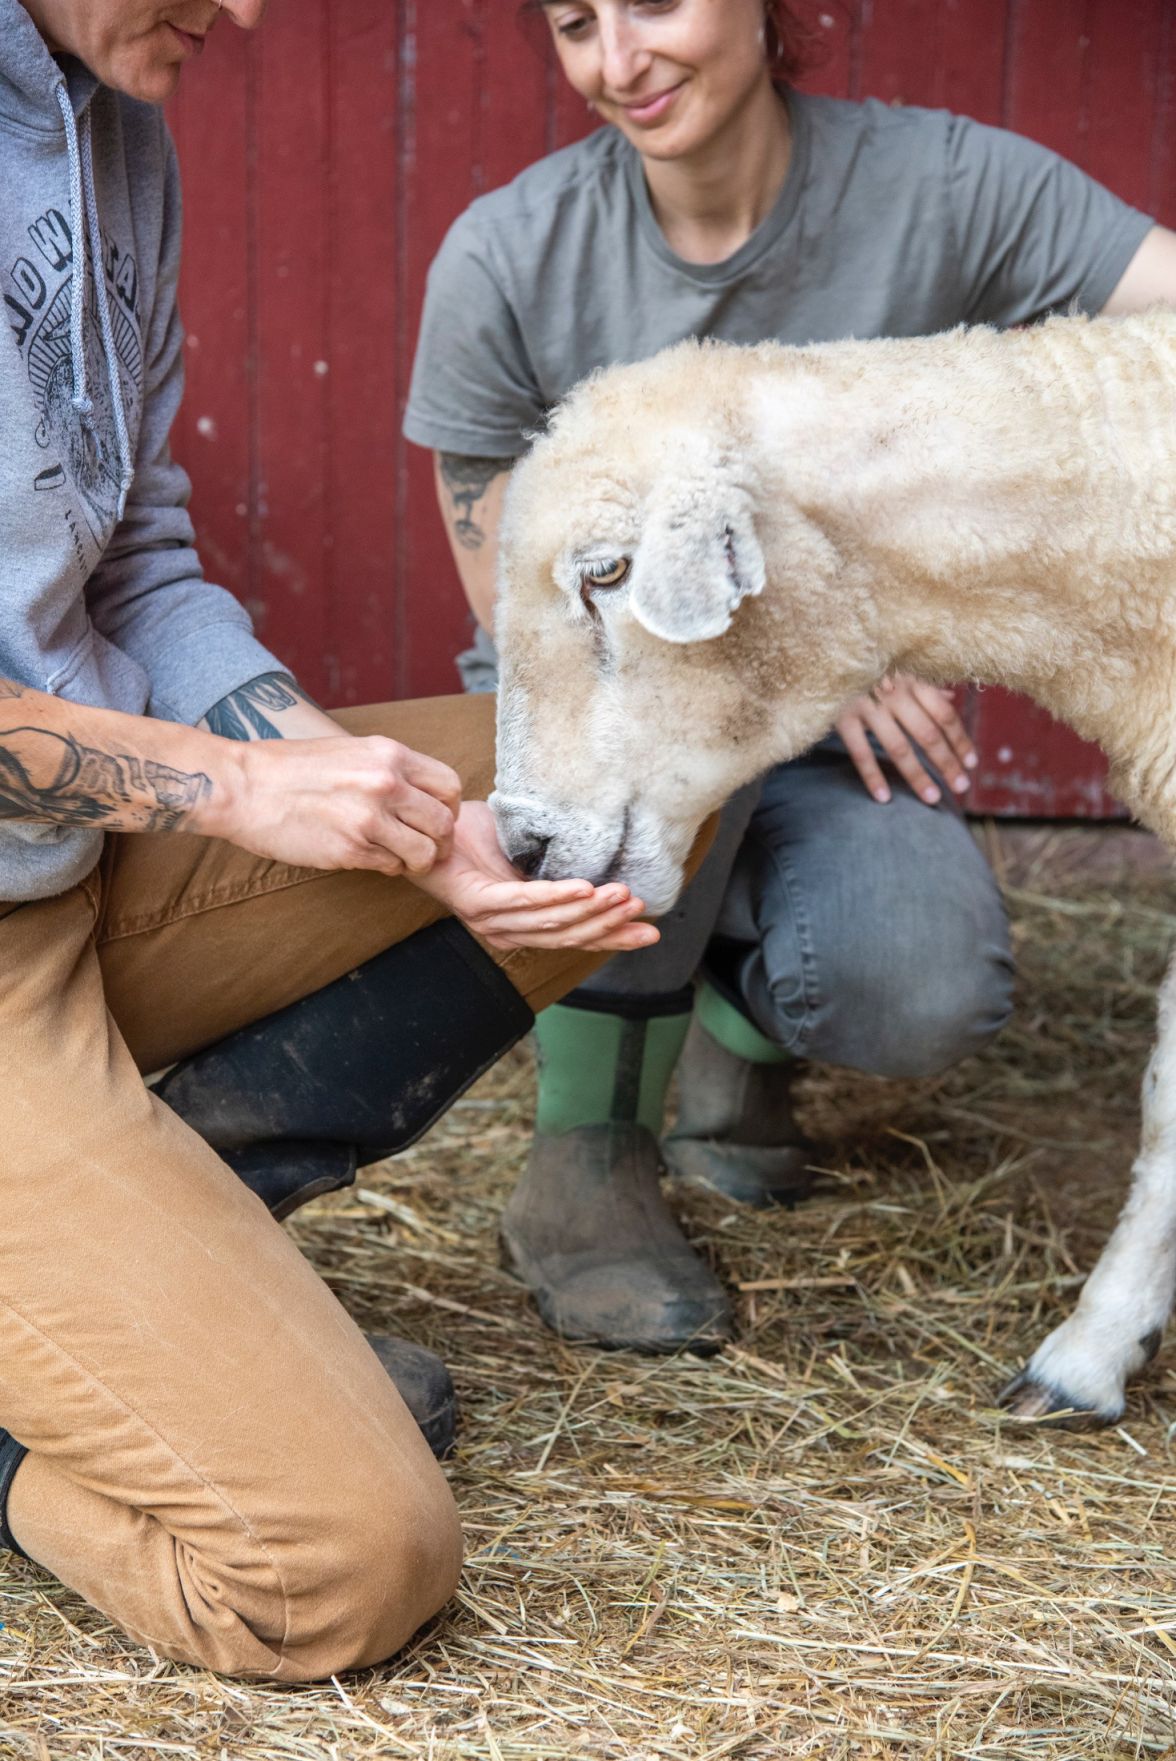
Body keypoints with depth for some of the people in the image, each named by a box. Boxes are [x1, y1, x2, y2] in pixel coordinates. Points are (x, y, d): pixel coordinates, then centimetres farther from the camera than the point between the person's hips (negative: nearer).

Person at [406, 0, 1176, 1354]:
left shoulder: (944, 189, -14)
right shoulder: (506, 260, -14)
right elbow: (513, 606, -8)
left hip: (850, 724, 1)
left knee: (923, 997, -28)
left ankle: (735, 1020, 11)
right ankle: (583, 1165, -16)